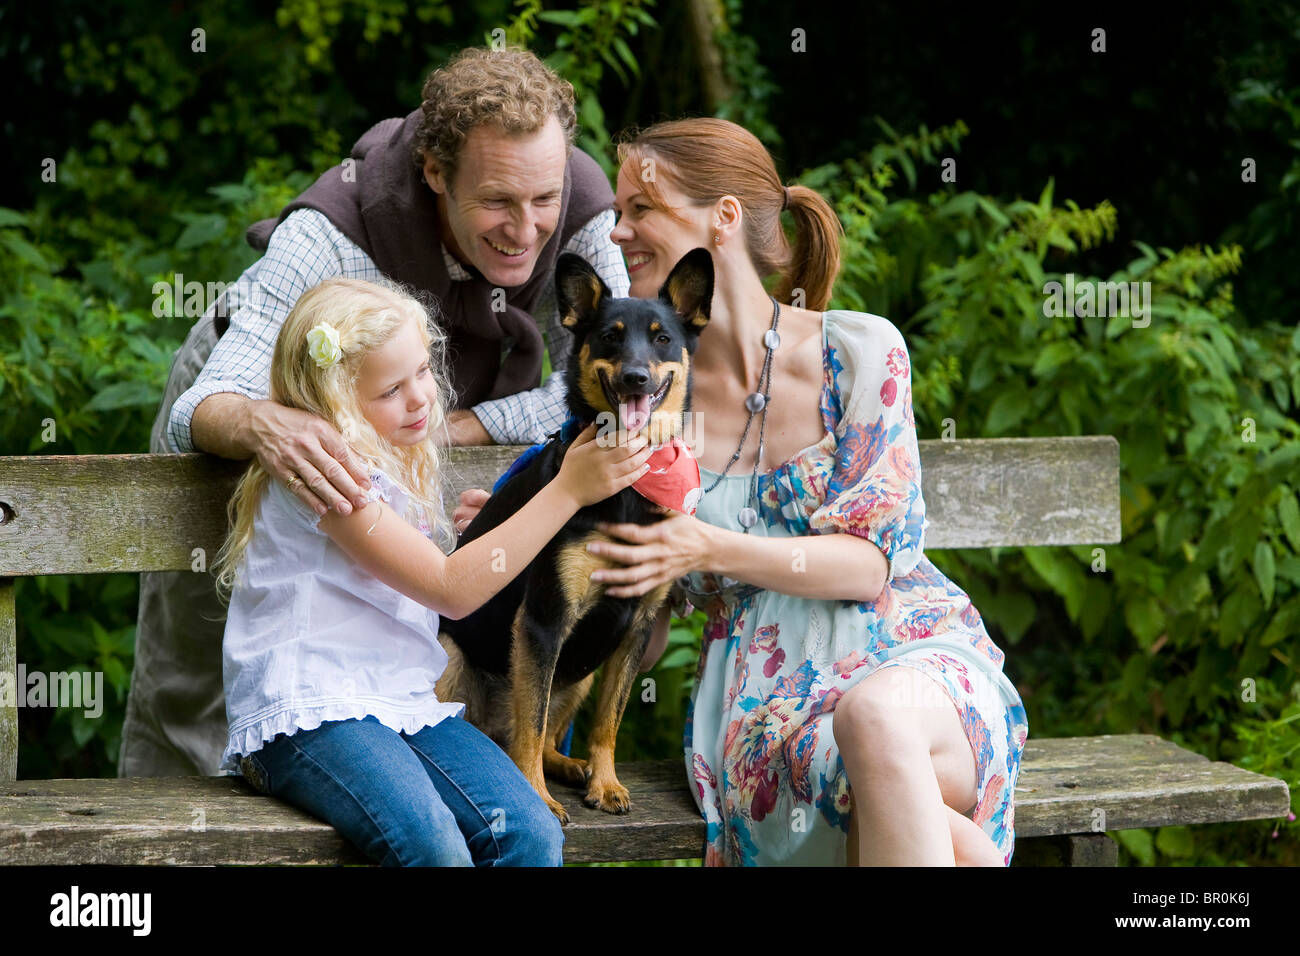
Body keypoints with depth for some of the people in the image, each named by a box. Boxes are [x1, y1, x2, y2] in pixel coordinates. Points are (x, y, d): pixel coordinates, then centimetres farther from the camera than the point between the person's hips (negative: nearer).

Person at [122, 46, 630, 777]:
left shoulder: (581, 209, -32)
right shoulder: (333, 237, -42)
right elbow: (201, 410, -44)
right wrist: (264, 425, -68)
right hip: (249, 399, -3)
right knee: (194, 679, 4)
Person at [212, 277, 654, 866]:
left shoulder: (396, 462, 18)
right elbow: (450, 589, -15)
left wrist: (481, 532, 17)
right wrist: (567, 490, -14)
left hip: (405, 702, 8)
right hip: (309, 712, -8)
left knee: (531, 834, -20)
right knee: (431, 844, -36)